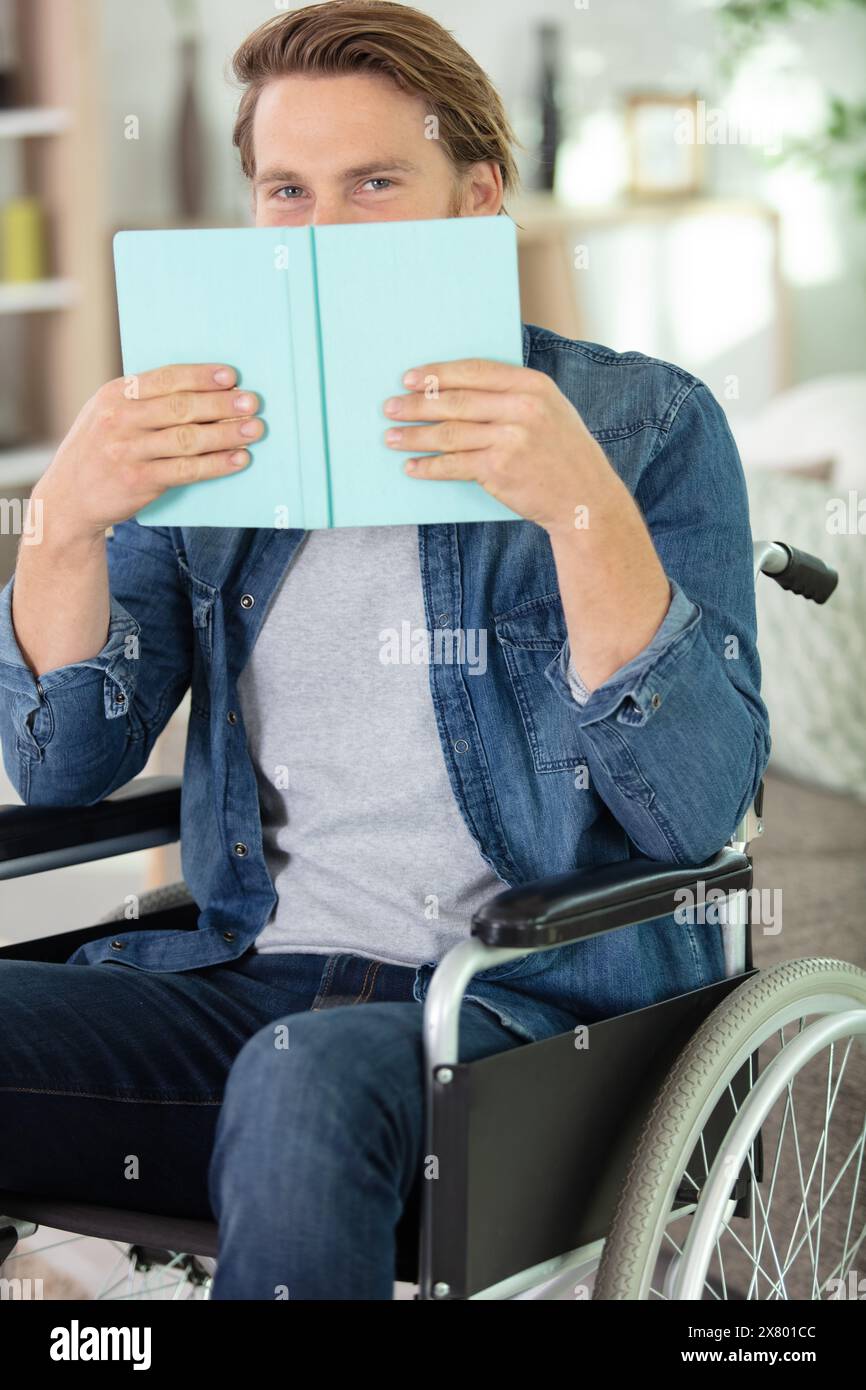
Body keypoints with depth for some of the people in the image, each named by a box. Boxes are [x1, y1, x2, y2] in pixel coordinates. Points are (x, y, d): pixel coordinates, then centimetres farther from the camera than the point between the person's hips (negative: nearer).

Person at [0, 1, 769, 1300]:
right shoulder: (215, 438, 14)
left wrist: (584, 508, -23)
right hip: (249, 983, 5)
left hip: (528, 1006, -4)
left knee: (307, 1080, -38)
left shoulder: (645, 423, 2)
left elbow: (697, 812, -10)